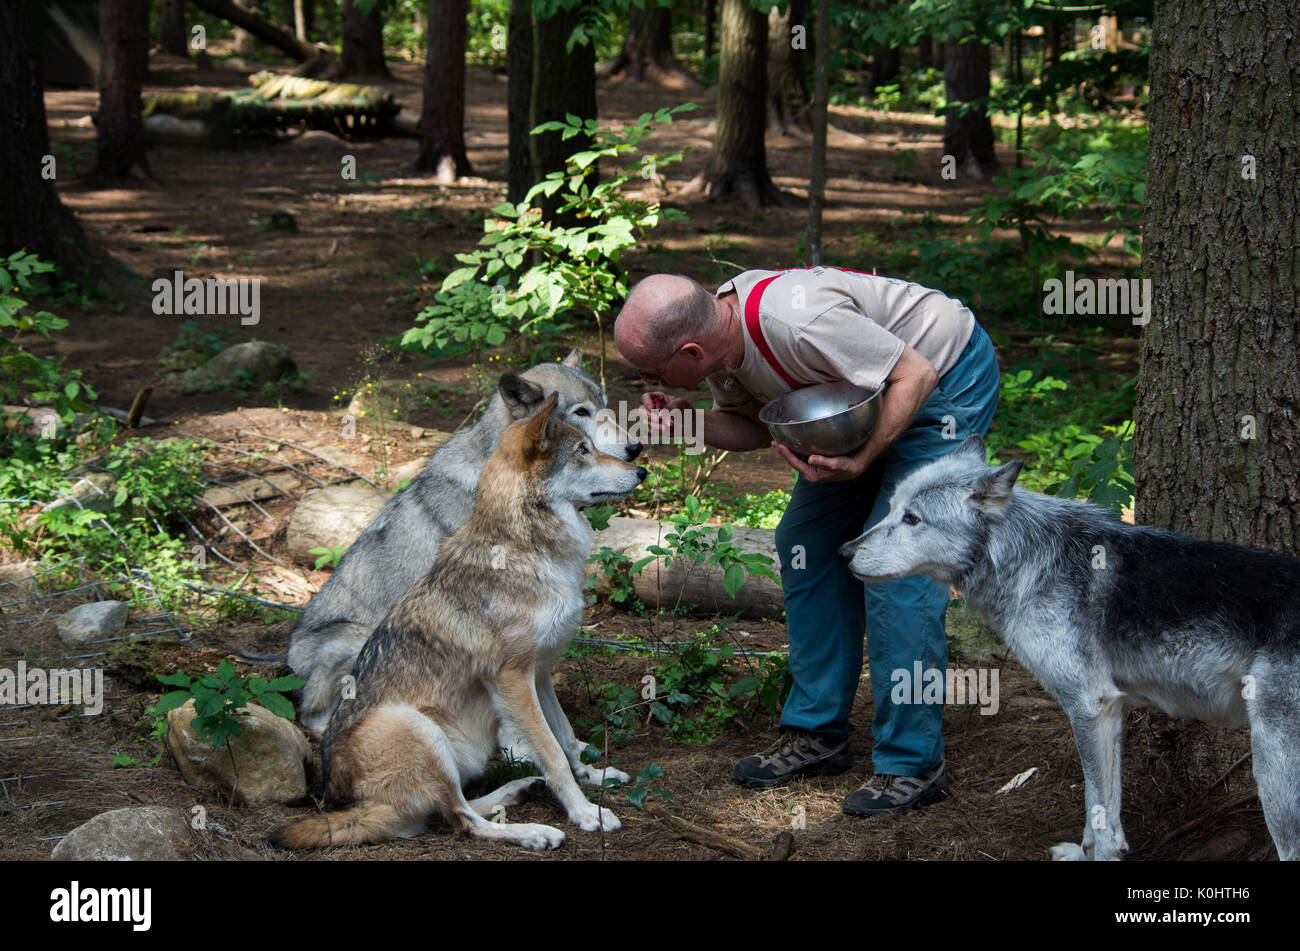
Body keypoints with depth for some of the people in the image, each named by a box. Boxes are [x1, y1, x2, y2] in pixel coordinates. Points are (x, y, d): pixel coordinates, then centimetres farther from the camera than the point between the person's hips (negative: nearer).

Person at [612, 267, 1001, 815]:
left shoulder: (797, 322, -37)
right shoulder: (721, 341, -11)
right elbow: (757, 425, 4)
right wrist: (690, 423, -14)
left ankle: (912, 764, -8)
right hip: (867, 388, 9)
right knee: (806, 541, 6)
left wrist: (859, 462, -34)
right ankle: (817, 733, 16)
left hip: (945, 378, -9)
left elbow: (915, 374, -28)